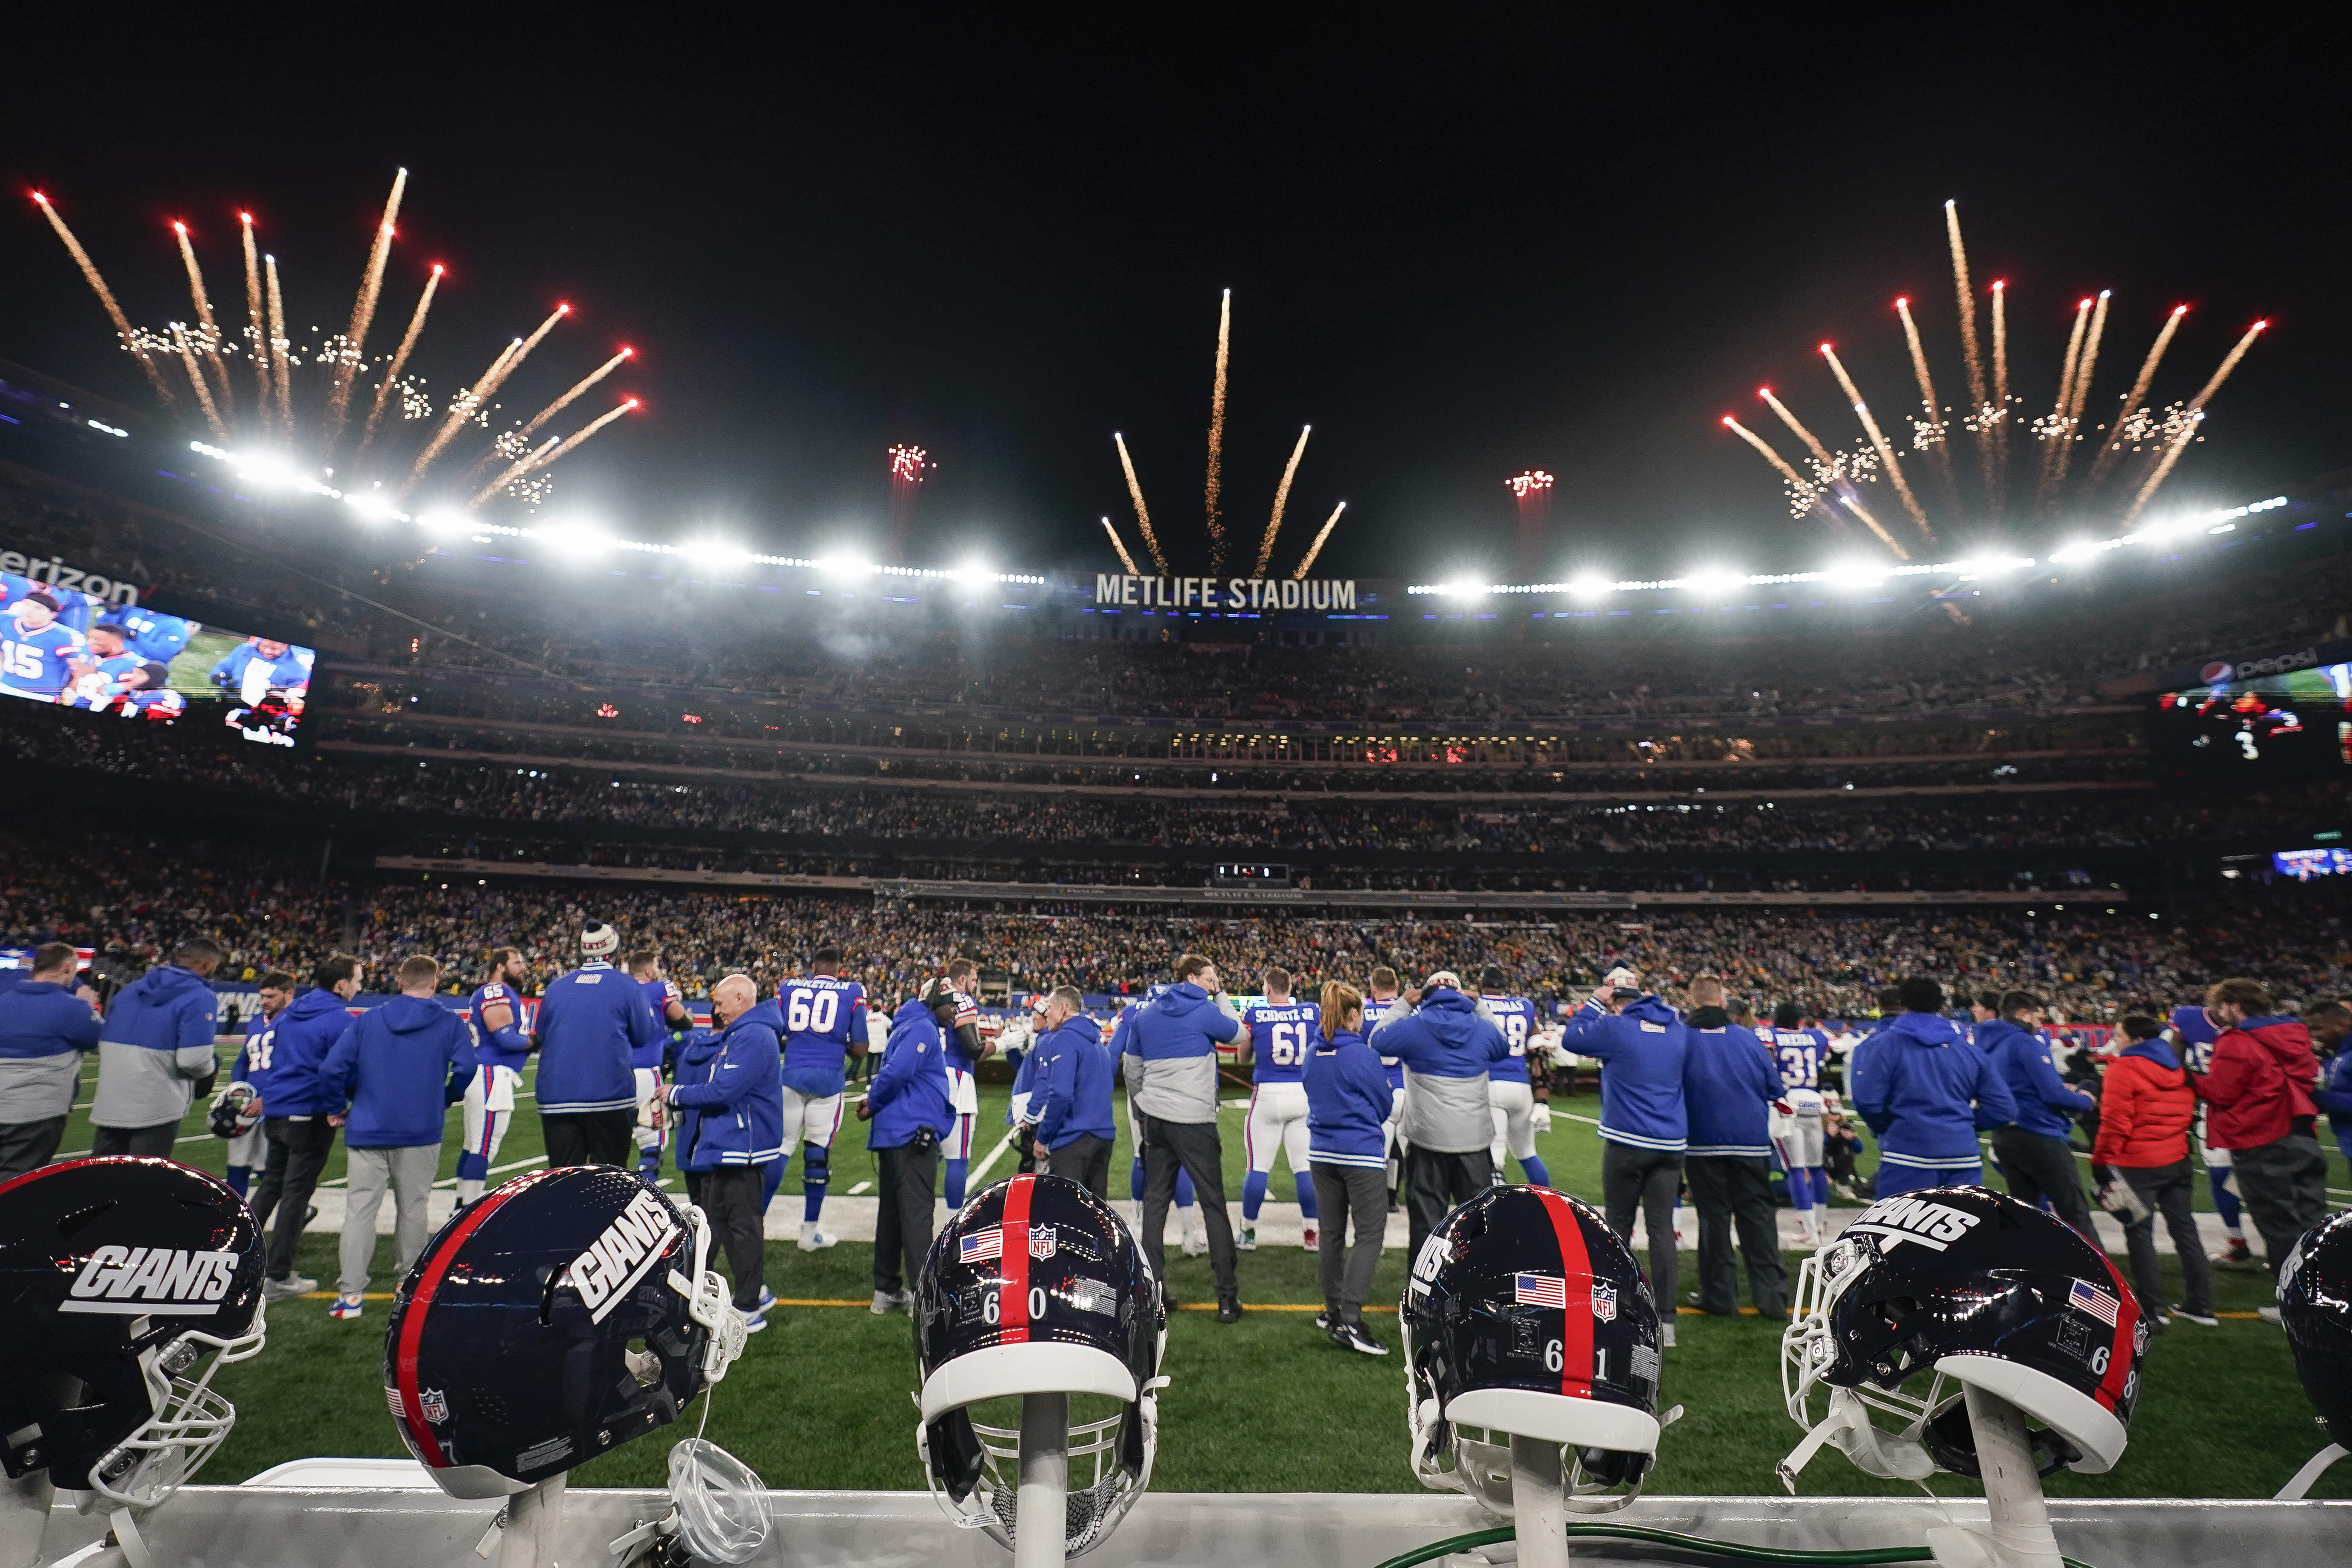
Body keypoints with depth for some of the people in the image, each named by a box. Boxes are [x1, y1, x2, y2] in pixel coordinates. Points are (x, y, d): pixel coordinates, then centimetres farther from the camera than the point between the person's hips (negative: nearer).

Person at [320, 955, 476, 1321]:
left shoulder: (368, 1020, 5)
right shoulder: (450, 1023, -2)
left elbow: (330, 1070, -1)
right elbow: (465, 1068, -13)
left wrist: (345, 1103, 14)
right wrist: (447, 1099, 5)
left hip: (367, 1130, 1)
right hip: (420, 1131, -1)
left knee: (360, 1208, 5)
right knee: (412, 1208, 11)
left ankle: (350, 1293, 4)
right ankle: (408, 1282, 23)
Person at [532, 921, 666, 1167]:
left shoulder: (556, 986, 7)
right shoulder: (627, 986, -4)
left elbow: (541, 1037, 17)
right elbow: (644, 1036, 2)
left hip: (557, 1098, 3)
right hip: (610, 1096, -3)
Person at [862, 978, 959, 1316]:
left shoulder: (911, 1026, 18)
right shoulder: (923, 1029, -14)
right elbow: (896, 1072, -25)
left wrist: (874, 1103, 5)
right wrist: (874, 1105, -10)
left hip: (893, 1134, 10)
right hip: (914, 1133, -10)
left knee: (891, 1211, 14)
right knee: (916, 1213, -5)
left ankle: (887, 1291, 23)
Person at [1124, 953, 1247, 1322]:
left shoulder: (1145, 1014, 11)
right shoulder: (1204, 1011, -7)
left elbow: (1133, 1068, 16)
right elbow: (1236, 1033, 10)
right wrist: (1221, 996, 15)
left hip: (1155, 1119, 6)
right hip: (1194, 1121, -5)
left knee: (1155, 1199, 11)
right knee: (1214, 1204, 1)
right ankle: (1228, 1296, 3)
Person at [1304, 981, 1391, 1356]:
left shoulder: (1313, 1055, 3)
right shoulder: (1363, 1055, -16)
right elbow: (1385, 1108, -3)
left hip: (1322, 1153, 6)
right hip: (1362, 1153, -6)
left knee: (1332, 1231, 15)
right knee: (1370, 1234, -1)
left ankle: (1335, 1311, 25)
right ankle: (1348, 1321, -8)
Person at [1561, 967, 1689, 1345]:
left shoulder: (1615, 1027, -9)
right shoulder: (1676, 1029, 6)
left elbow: (1573, 1038, 5)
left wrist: (1595, 1002, 13)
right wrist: (1657, 1005, 25)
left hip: (1627, 1142, -4)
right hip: (1671, 1143, 4)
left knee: (1619, 1224, 9)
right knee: (1662, 1226, 5)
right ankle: (1666, 1319, 4)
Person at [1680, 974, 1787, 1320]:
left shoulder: (1681, 1038, -8)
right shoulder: (1748, 1038, 0)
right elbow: (1774, 1088, 6)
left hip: (1705, 1143, -2)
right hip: (1752, 1143, 2)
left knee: (1714, 1218, 7)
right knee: (1758, 1217, 10)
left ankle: (1720, 1297, 12)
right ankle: (1772, 1297, 11)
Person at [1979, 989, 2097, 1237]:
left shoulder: (1990, 1046, 14)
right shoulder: (2026, 1043, -12)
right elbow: (2054, 1095, -18)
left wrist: (2058, 1087, 19)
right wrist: (2087, 1102, 1)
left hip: (2004, 1139, 8)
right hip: (2038, 1136, -8)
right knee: (2075, 1212, 0)